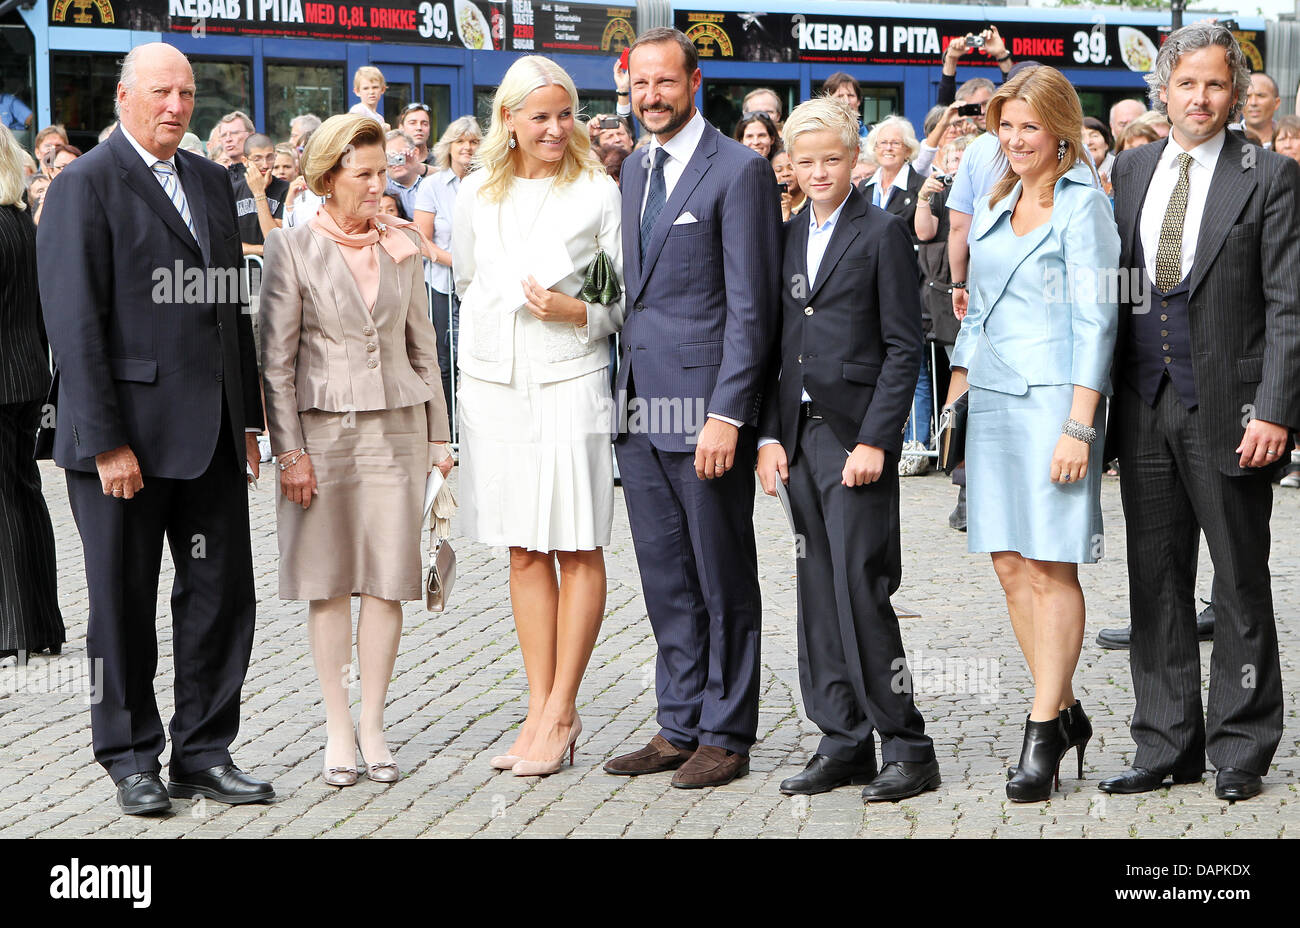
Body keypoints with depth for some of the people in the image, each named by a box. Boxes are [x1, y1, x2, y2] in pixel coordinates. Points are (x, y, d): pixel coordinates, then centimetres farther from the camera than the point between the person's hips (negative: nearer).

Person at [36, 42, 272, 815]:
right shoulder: (85, 185, -6)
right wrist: (106, 443, -16)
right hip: (127, 433, -6)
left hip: (211, 434, 6)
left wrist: (249, 418, 12)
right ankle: (132, 758, 18)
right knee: (124, 603, 6)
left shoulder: (212, 182, 14)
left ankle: (204, 751, 17)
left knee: (223, 594, 6)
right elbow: (75, 323, -12)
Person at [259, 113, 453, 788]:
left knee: (387, 579, 1)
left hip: (396, 426, 3)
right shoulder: (292, 247, -2)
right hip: (323, 425, -3)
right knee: (328, 581, 2)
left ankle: (373, 724, 10)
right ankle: (337, 728, 10)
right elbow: (276, 358, -3)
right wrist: (289, 449, -9)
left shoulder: (403, 242, 8)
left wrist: (437, 432, 11)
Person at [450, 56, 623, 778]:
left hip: (569, 380, -4)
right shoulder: (475, 194, 9)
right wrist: (506, 316, 10)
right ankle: (540, 710, 12)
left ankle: (561, 712, 4)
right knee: (524, 551, 7)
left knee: (578, 549, -2)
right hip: (495, 383, 4)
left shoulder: (598, 192, -1)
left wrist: (579, 313, -15)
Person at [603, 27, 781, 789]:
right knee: (665, 579, 12)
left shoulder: (739, 169, -8)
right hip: (639, 407, 7)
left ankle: (726, 736, 11)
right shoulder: (635, 171, 16)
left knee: (723, 580, 3)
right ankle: (680, 727, 21)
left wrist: (726, 413, -18)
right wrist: (621, 395, 11)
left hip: (703, 406, -7)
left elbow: (751, 304, -13)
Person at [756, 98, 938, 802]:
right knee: (819, 593, 7)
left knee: (860, 589, -9)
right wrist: (770, 433, 5)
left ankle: (907, 748, -1)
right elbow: (778, 346, 15)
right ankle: (844, 742, 14)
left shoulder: (883, 234, -4)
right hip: (799, 434, 6)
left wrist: (875, 440, -14)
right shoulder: (788, 237, 14)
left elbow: (903, 348, -7)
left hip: (856, 433, -6)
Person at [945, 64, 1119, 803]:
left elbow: (1096, 322, -11)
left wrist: (1079, 426, -17)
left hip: (1054, 398, -7)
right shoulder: (993, 210, 16)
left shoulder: (1083, 206, -5)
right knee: (1011, 567, 6)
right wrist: (953, 402, 15)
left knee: (1051, 569, -5)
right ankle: (1066, 712, 18)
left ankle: (1044, 735, 1)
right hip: (993, 401, 7)